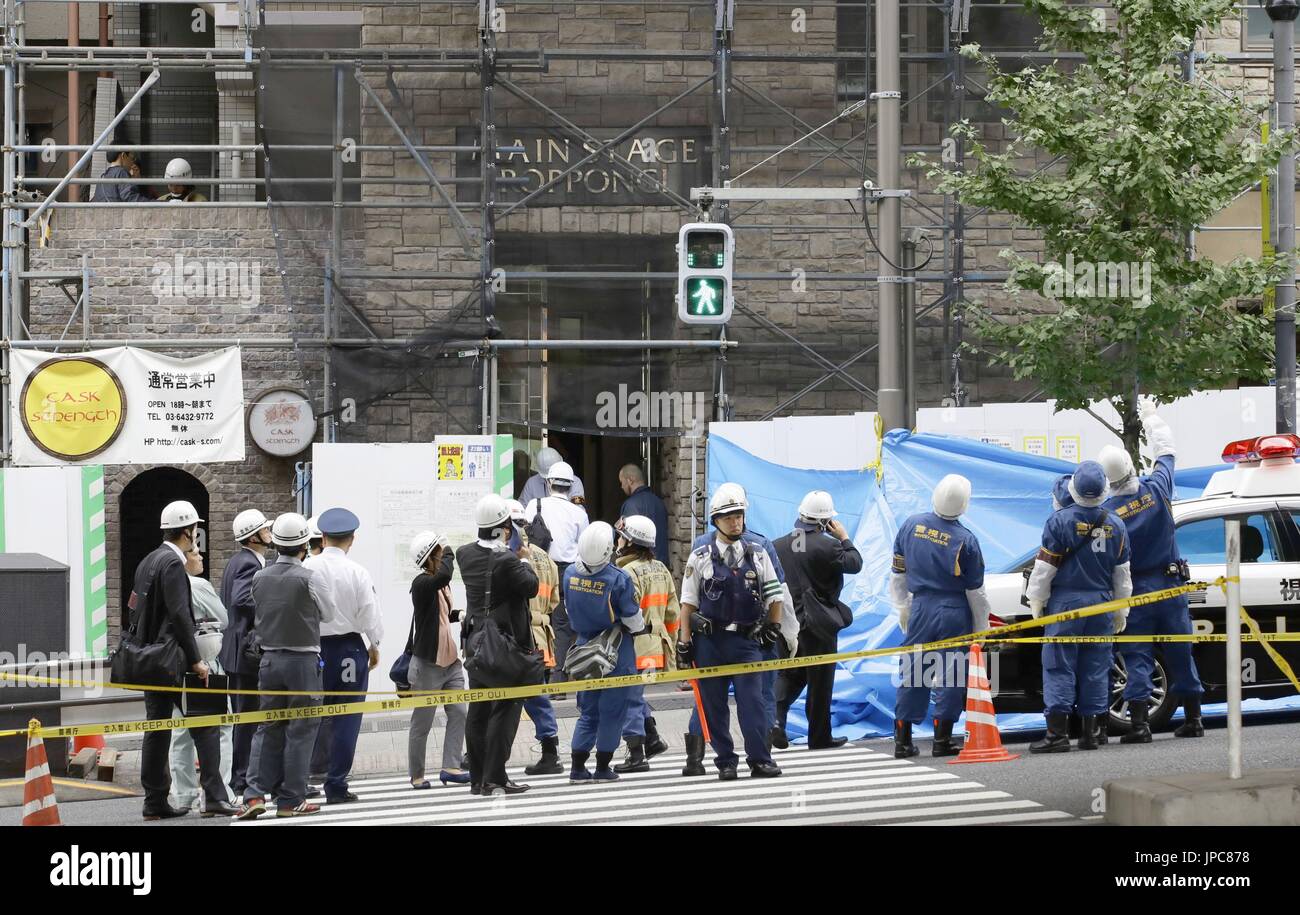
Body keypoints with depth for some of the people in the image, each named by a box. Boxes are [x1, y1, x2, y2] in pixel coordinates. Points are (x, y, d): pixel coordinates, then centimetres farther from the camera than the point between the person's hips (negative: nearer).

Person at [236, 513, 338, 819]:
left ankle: (255, 795, 1)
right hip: (303, 660, -4)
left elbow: (256, 618, 11)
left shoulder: (259, 578, 0)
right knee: (300, 730, 3)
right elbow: (329, 614, 2)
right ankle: (291, 800, 5)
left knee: (268, 728, 10)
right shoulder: (311, 578, -13)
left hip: (269, 659, 4)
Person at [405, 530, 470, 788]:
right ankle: (416, 775, 11)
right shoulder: (422, 584, -16)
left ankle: (451, 767, -2)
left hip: (450, 661, 8)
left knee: (459, 713, -1)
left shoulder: (441, 584, 10)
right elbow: (444, 574, -37)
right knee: (422, 723, 2)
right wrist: (448, 553, -18)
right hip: (427, 665, -8)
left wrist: (460, 615, 5)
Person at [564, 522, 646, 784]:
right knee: (612, 709, 6)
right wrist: (640, 628, 11)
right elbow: (633, 619, -10)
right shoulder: (618, 578, -20)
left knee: (588, 709, 14)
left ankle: (578, 767, 10)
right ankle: (602, 768, 8)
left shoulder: (570, 574, -6)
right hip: (616, 650, -5)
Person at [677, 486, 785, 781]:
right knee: (714, 705, 3)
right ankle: (725, 762, 10)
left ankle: (760, 760, -7)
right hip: (710, 642, 0)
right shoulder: (701, 558, 3)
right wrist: (684, 643, 0)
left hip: (747, 639, 0)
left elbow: (774, 596, 17)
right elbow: (688, 603, 4)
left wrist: (773, 629, 11)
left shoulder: (757, 557, 8)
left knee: (752, 700, -8)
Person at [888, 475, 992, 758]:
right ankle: (942, 740, 3)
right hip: (955, 613, -3)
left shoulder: (911, 526, -2)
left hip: (920, 608, 3)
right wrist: (981, 627, 5)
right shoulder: (965, 540, -12)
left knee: (912, 673, 9)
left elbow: (898, 574, 8)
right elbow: (976, 591, -6)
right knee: (950, 675, 4)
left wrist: (902, 608, 21)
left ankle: (902, 740, 10)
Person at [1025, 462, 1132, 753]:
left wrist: (1036, 603, 2)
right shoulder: (1116, 525, 6)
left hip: (1066, 601, -4)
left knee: (1059, 667, -3)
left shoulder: (1060, 521, -10)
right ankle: (1090, 732, 9)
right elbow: (1122, 573, 13)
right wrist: (1121, 611, 21)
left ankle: (1057, 732, -9)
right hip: (1102, 603, 4)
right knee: (1096, 667, 8)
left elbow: (1045, 568, -8)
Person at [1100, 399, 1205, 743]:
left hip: (1134, 591, -3)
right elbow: (1166, 451, 14)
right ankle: (1192, 718, 18)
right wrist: (1150, 417, 29)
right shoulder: (1156, 490, -5)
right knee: (1180, 653, 11)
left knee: (1137, 657, 0)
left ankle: (1140, 722, -10)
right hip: (1170, 585, 3)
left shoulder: (1107, 512, -13)